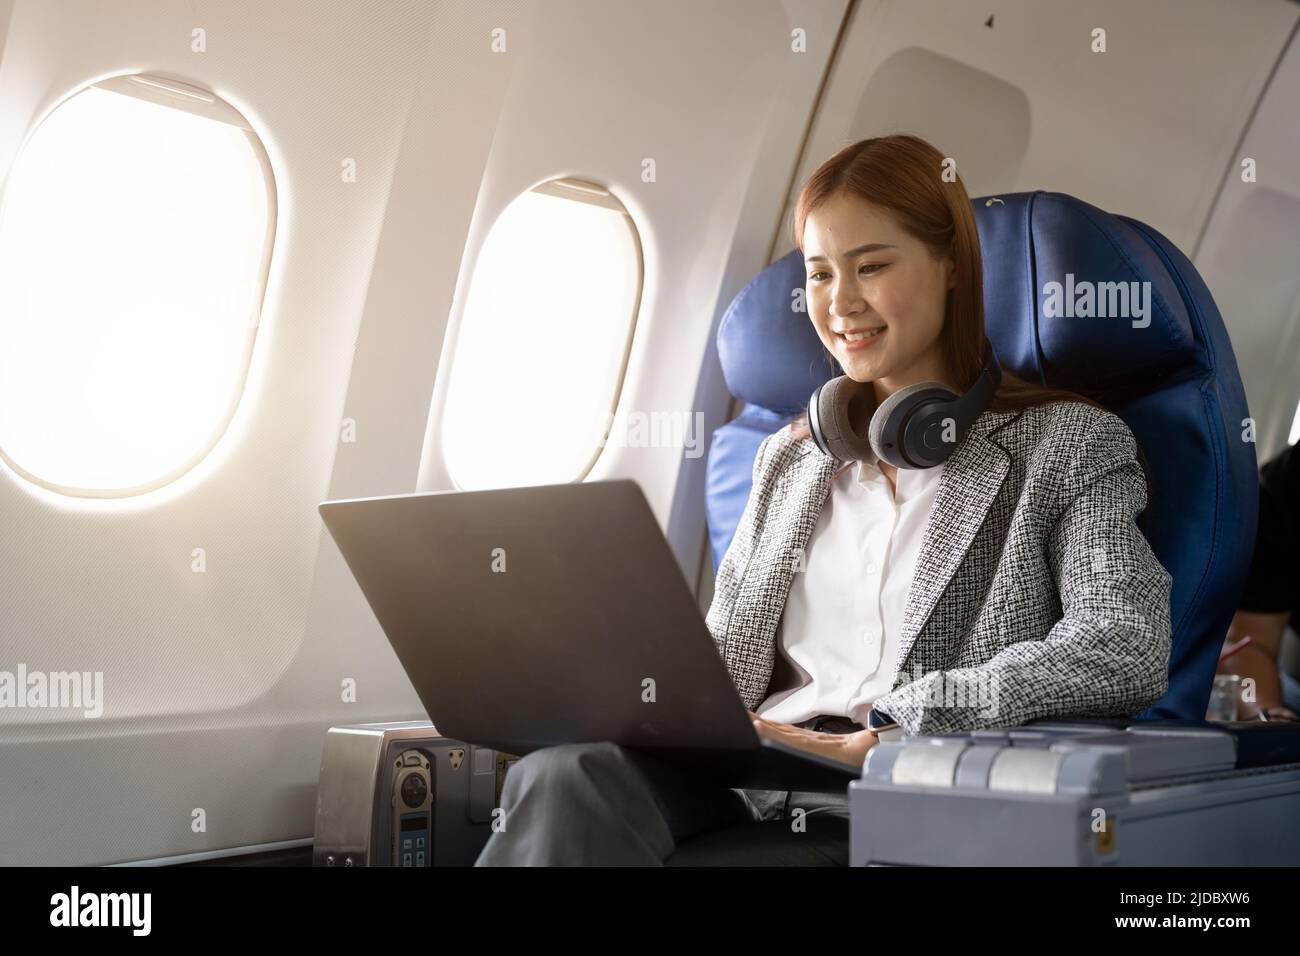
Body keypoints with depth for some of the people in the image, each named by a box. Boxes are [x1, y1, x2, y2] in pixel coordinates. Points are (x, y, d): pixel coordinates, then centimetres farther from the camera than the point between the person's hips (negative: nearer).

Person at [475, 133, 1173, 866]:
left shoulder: (1066, 442, 7)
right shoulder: (791, 457, 24)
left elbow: (1128, 652, -10)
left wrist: (893, 723, -19)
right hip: (752, 790, 5)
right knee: (565, 780, -32)